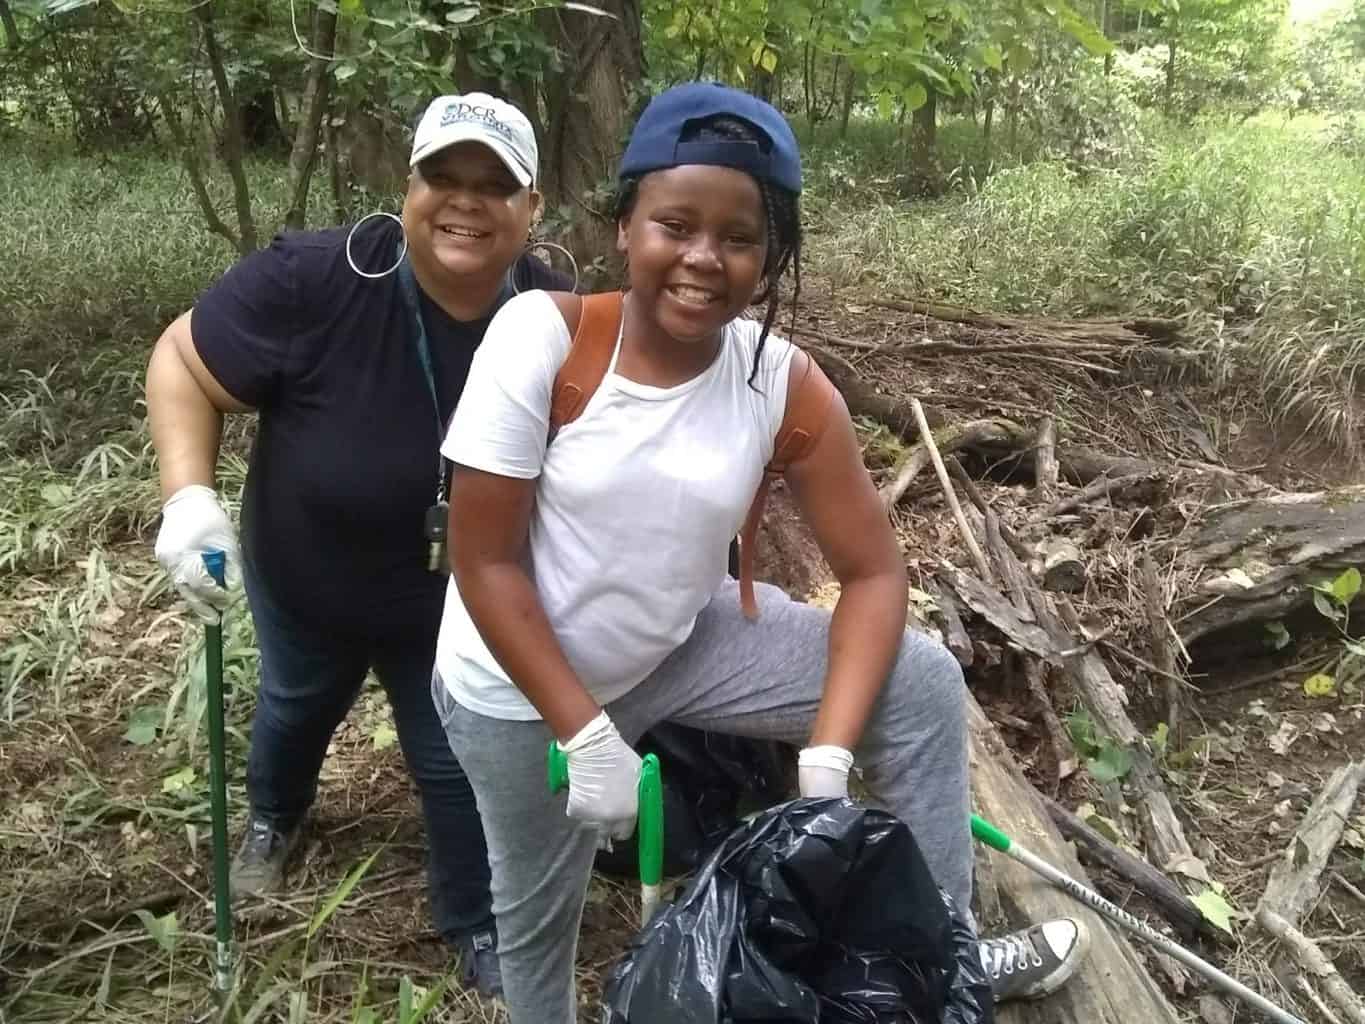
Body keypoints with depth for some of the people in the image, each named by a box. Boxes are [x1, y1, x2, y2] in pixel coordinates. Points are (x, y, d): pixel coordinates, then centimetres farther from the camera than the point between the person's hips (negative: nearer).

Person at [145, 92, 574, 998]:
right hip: (304, 579, 1)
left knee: (460, 760, 15)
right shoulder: (315, 282, -34)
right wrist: (190, 497, -33)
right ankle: (275, 818, 66)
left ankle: (476, 926, 42)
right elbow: (182, 361, -20)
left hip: (457, 599, 0)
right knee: (298, 709, 31)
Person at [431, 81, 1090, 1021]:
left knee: (922, 682, -7)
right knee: (538, 910, 16)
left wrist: (829, 754, -23)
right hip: (519, 684, -2)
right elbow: (485, 563, -21)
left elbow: (874, 572, -11)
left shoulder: (785, 382, -16)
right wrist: (586, 735, -23)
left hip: (682, 647, 3)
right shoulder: (542, 335, -24)